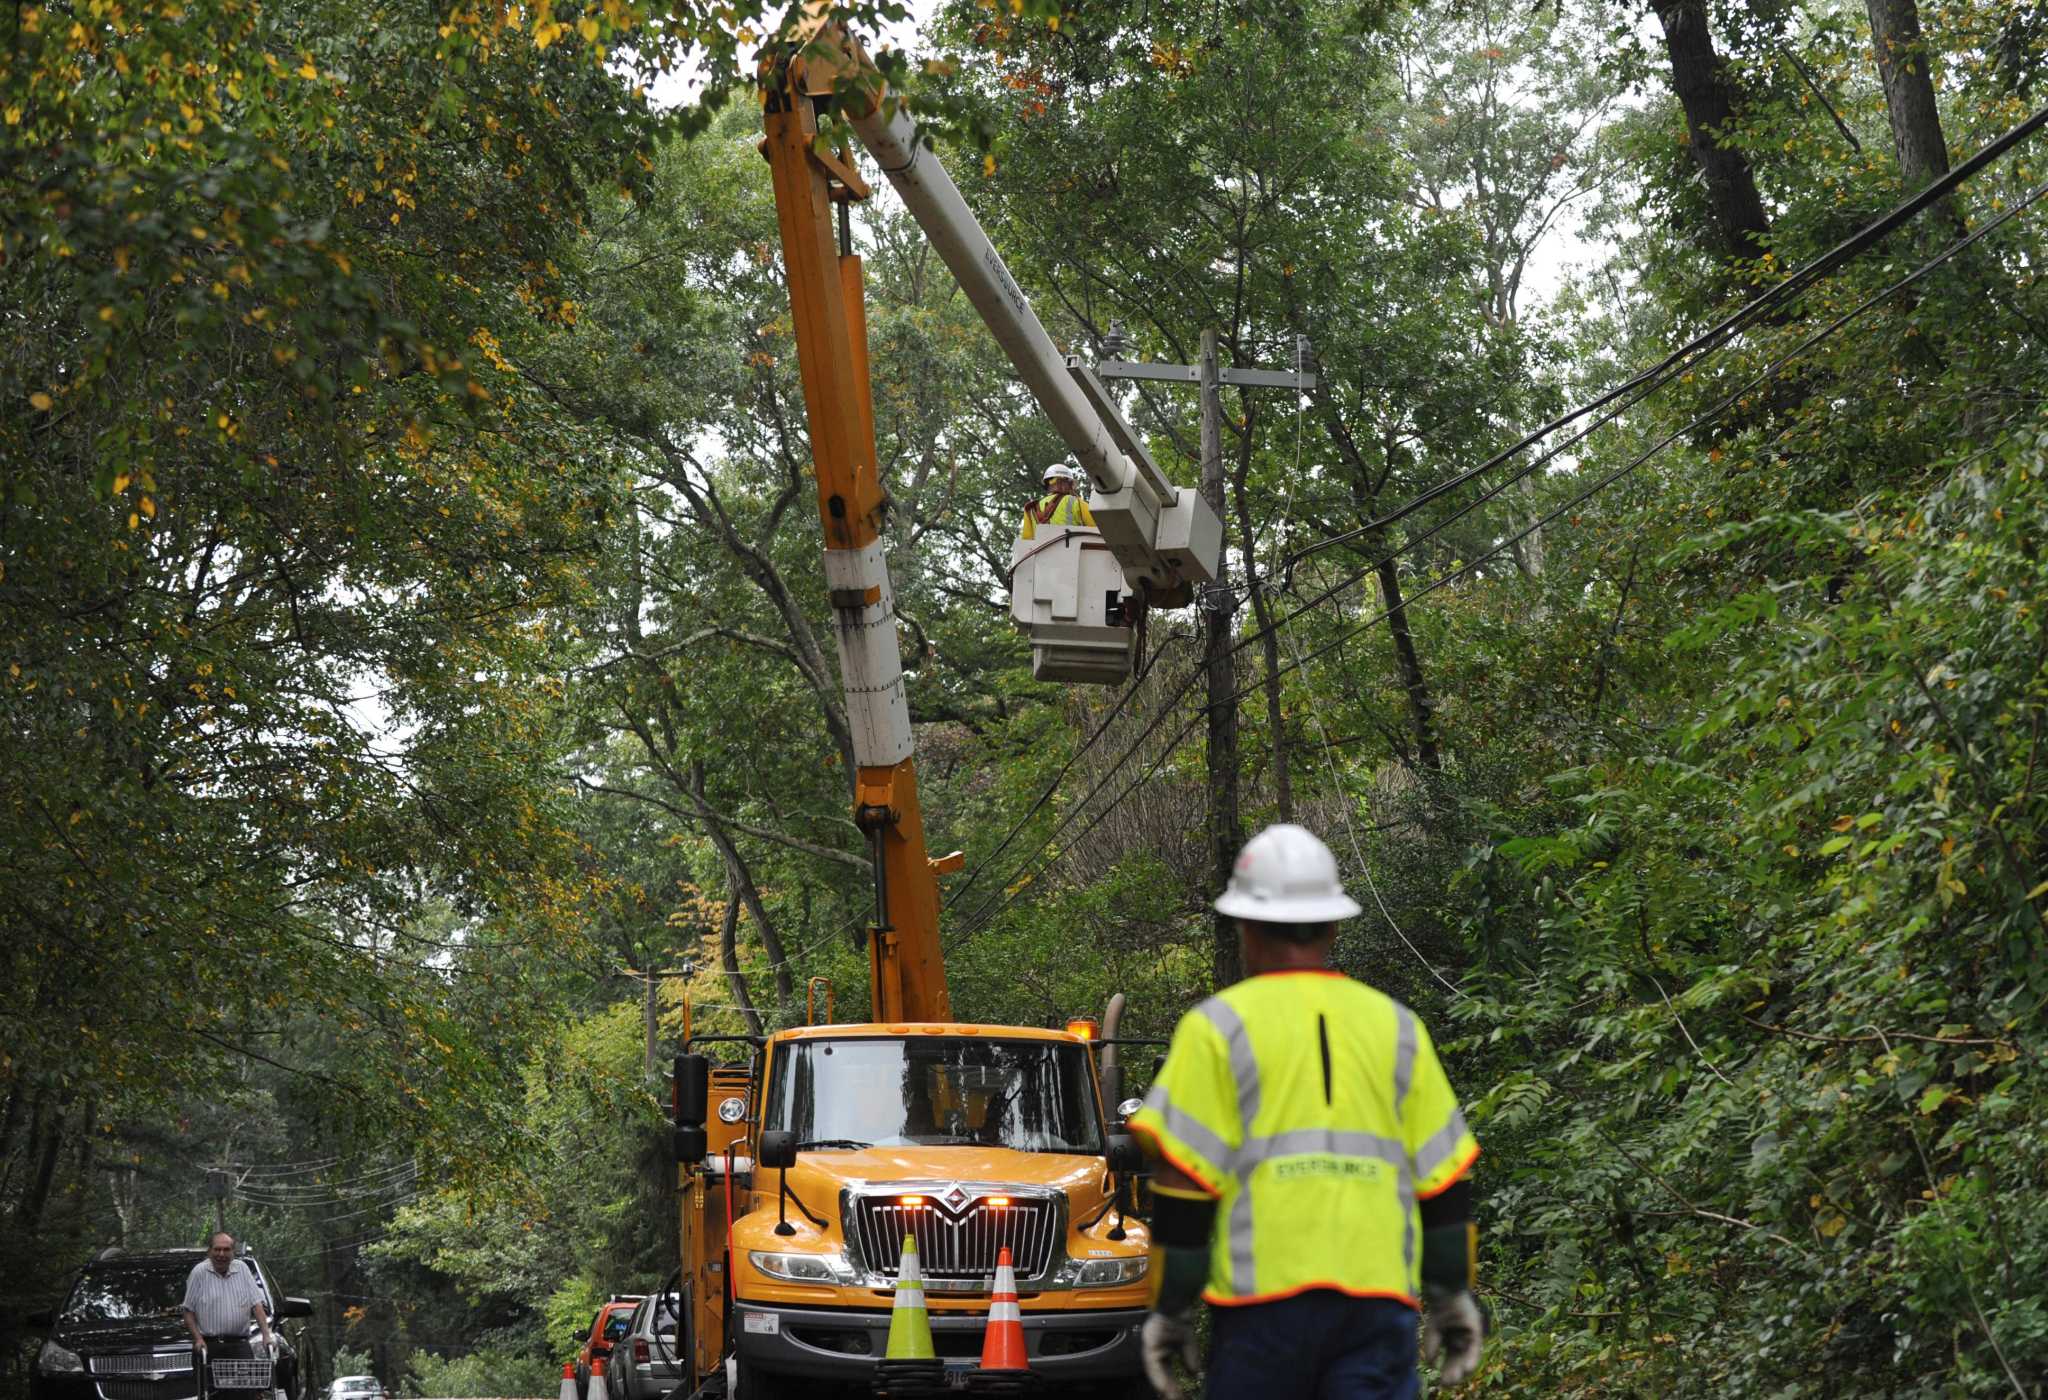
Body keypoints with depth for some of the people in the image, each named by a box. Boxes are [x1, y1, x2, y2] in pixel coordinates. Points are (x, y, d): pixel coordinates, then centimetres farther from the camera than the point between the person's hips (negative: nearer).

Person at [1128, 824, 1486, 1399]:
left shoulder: (1218, 1027, 2)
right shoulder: (1396, 1026, 12)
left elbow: (1184, 1179, -4)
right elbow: (1443, 1179, 11)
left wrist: (1169, 1308, 1)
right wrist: (1452, 1294, 19)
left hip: (1267, 1293, -2)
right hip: (1380, 1294, 2)